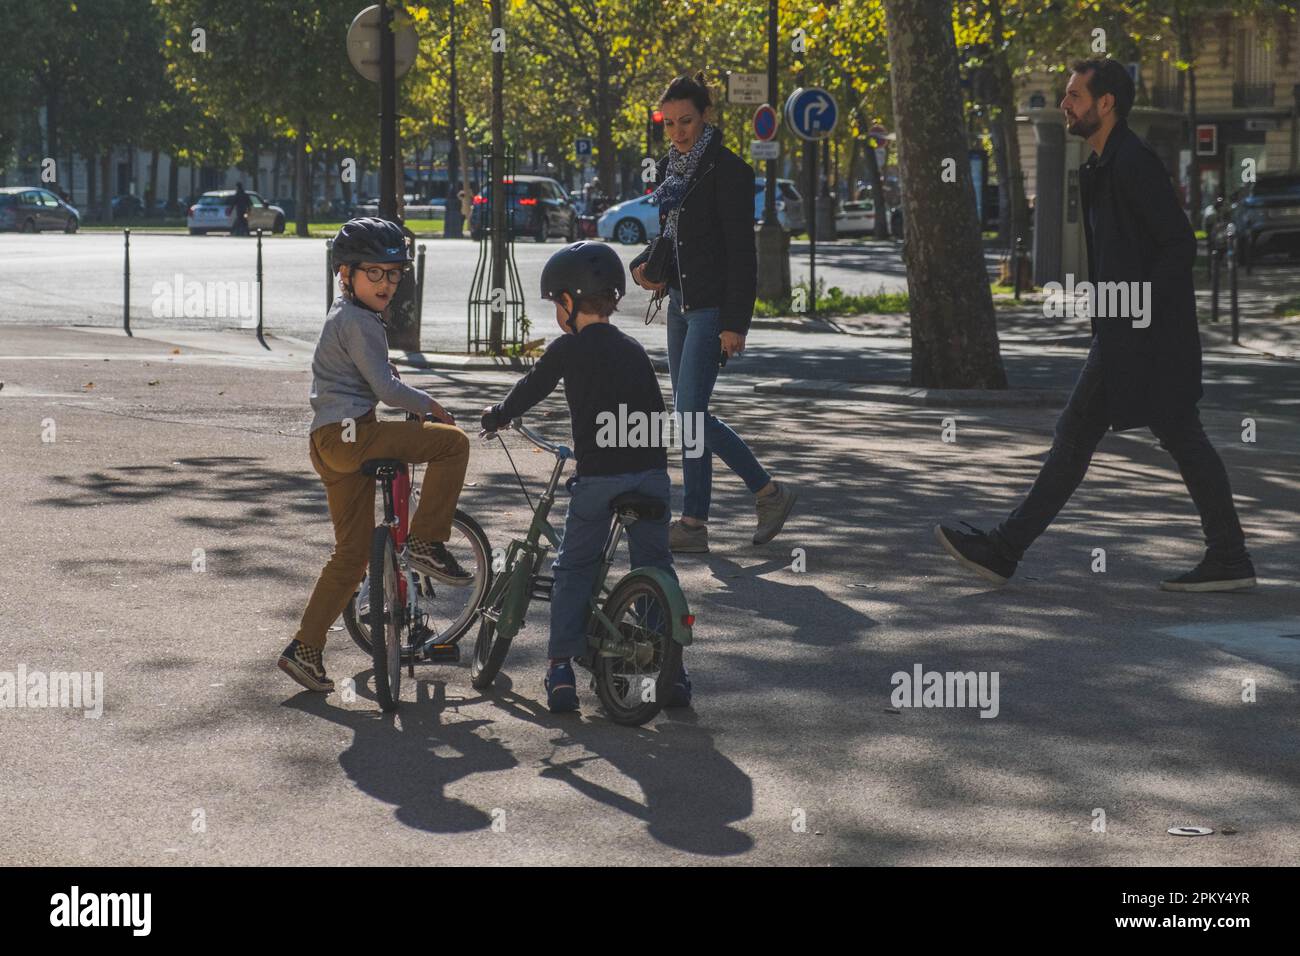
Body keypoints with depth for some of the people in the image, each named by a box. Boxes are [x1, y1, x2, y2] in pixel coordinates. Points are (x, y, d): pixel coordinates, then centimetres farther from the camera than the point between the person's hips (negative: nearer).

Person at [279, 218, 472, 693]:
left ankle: (305, 649, 13)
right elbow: (385, 387, -14)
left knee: (352, 556, 13)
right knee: (452, 441, -11)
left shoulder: (345, 316, 23)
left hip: (330, 444, 10)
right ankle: (425, 543, -8)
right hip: (350, 434, -10)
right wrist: (430, 407, 0)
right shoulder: (357, 321, -10)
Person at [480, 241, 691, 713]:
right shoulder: (634, 350, 14)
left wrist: (497, 416, 28)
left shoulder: (566, 349, -2)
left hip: (597, 475, -4)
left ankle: (562, 668, 4)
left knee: (574, 568, 9)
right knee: (655, 566, 14)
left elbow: (531, 389, 9)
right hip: (650, 469, 4)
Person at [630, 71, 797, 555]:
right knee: (690, 413, 9)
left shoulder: (726, 169, -12)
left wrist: (735, 323, -18)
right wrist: (643, 265, 2)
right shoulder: (670, 167, 12)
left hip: (712, 307, -9)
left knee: (689, 412, -10)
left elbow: (741, 251, -14)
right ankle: (768, 491, 18)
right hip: (680, 301, 9)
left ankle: (694, 523, -2)